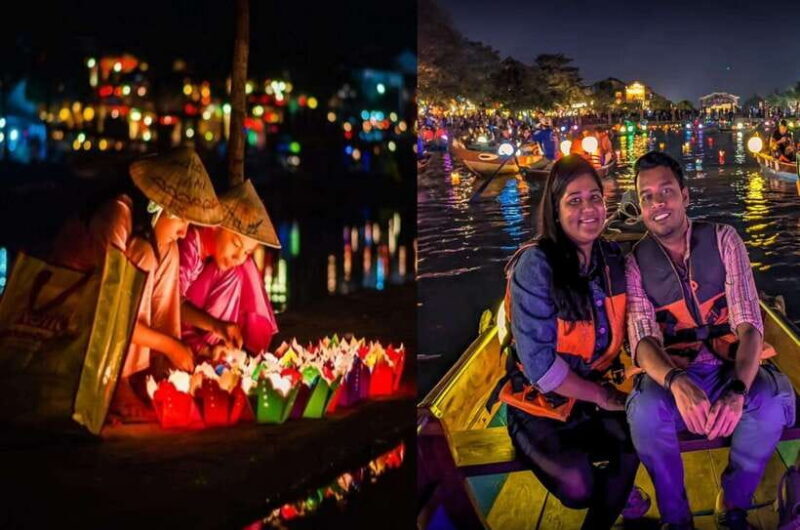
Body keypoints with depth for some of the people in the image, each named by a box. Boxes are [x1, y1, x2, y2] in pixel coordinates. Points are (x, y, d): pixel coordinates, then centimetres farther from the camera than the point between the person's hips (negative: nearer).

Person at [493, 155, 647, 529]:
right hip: (540, 403, -5)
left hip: (595, 395, 5)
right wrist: (600, 396, -12)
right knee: (579, 487, -29)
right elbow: (539, 364, -21)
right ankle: (611, 494, 7)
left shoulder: (613, 259, 1)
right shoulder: (536, 265, -18)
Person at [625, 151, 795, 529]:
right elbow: (643, 338, -14)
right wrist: (676, 382, -39)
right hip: (672, 376, 0)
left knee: (772, 403, -32)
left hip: (731, 368, 0)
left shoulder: (723, 240, -3)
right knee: (645, 411, -33)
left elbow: (749, 323, -13)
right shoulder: (636, 263, -2)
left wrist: (738, 389, -34)